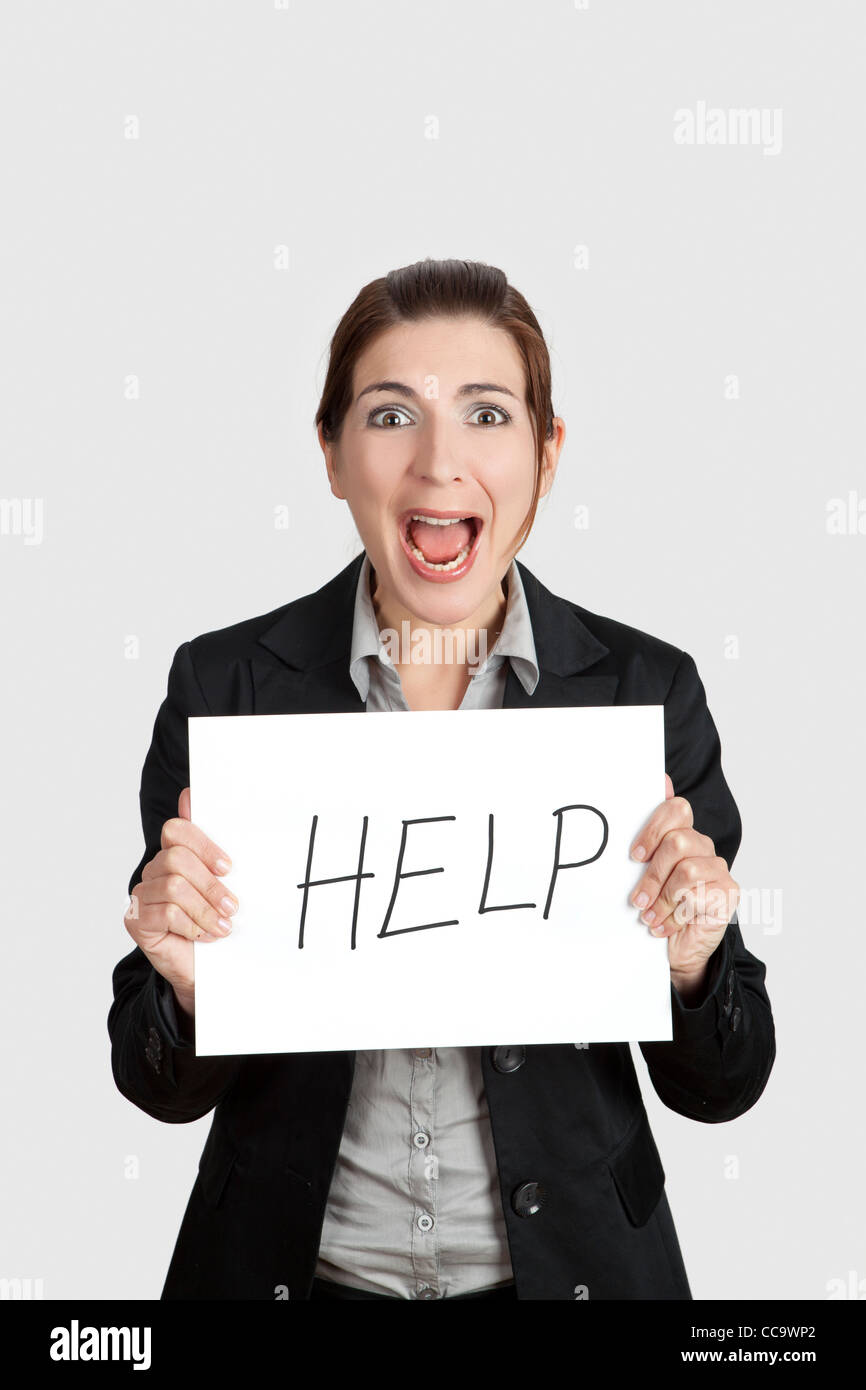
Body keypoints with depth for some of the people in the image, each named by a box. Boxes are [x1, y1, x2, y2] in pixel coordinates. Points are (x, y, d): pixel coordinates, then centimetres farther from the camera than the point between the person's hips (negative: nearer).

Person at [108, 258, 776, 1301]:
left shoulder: (646, 690, -10)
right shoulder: (223, 684, -10)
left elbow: (720, 1088, -4)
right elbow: (164, 1088, -5)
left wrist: (690, 965, -23)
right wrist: (189, 986, -24)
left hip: (572, 1259, 0)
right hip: (293, 1264, 0)